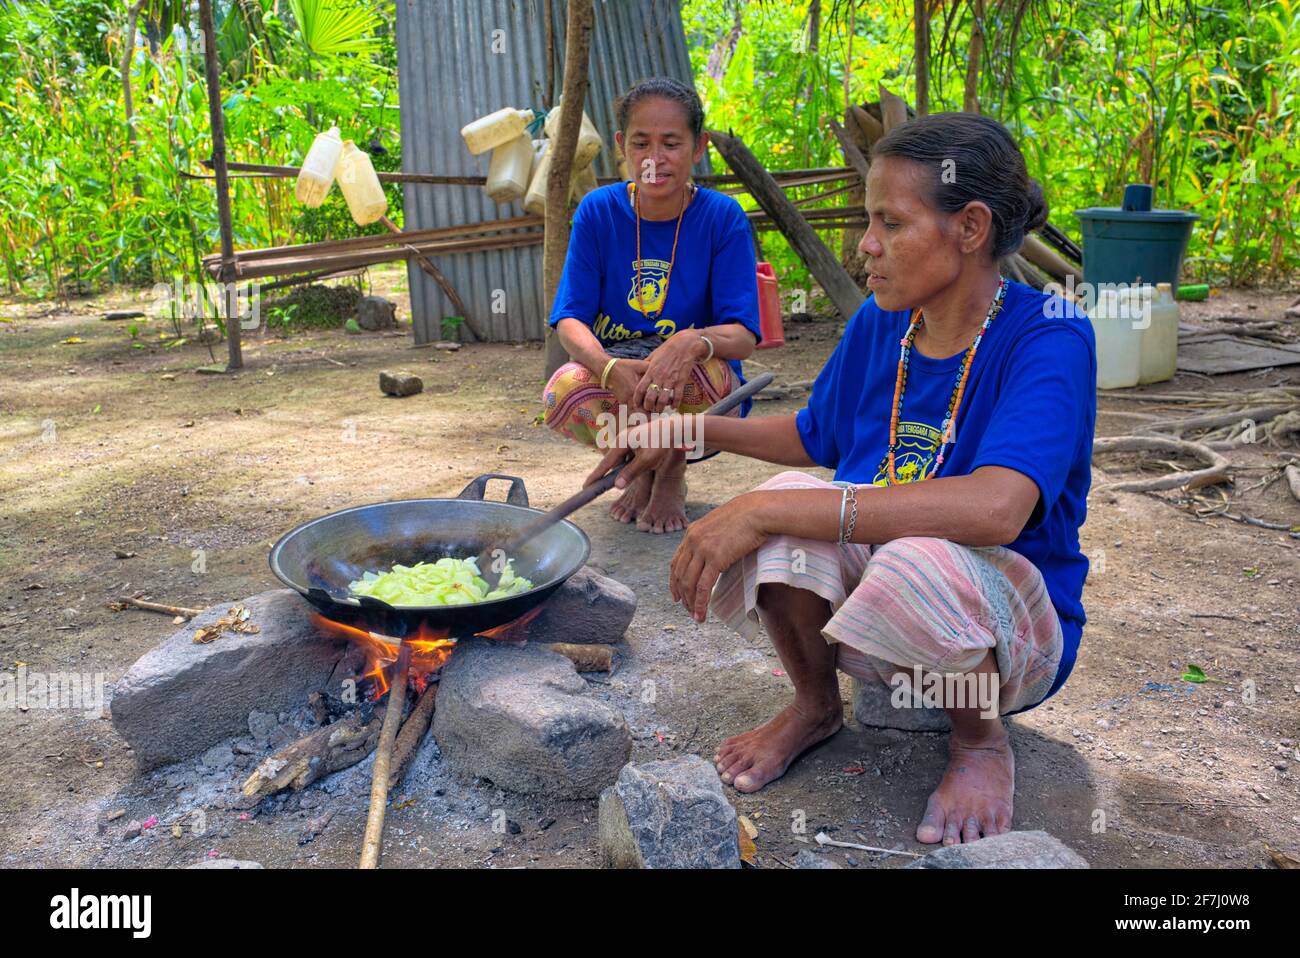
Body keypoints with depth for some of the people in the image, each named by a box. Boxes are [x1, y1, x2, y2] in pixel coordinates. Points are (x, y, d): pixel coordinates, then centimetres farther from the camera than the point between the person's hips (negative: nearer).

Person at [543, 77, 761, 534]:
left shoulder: (723, 217, -10)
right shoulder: (598, 210, -5)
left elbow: (743, 336, -16)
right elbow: (570, 318, -11)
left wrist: (692, 343, -41)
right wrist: (611, 367, -34)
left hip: (696, 393, -1)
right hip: (614, 376, 2)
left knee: (707, 371, -36)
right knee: (563, 393, -31)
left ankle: (673, 472, -1)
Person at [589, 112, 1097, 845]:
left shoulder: (1048, 336, -22)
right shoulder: (879, 324, -2)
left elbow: (995, 507, -40)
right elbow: (814, 436, 17)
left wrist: (767, 509, -41)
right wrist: (686, 431, 4)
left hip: (1011, 633, -4)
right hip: (867, 606, 5)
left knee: (921, 561, -38)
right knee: (787, 511, -26)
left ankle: (982, 738, -3)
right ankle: (816, 703, 4)